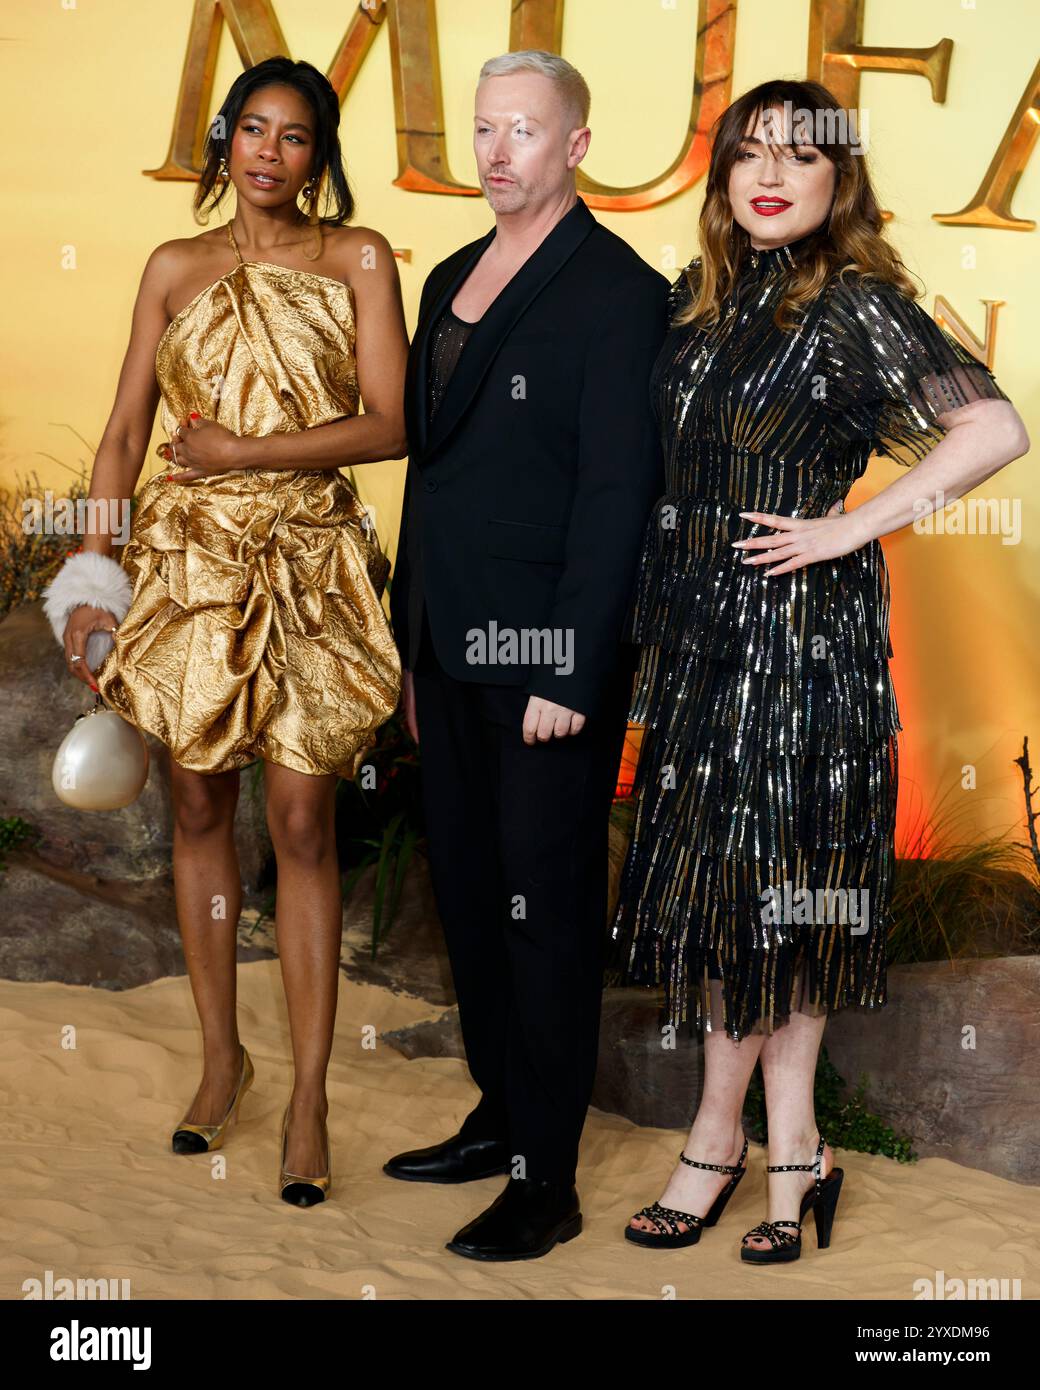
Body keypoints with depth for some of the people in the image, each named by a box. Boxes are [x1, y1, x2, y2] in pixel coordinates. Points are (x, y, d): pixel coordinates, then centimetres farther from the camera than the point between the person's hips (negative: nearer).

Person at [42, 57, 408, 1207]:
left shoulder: (358, 260, 3)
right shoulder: (175, 269, 10)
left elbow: (388, 425, -6)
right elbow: (124, 433, 9)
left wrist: (245, 451, -10)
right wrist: (90, 572, 1)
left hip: (308, 561, -2)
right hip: (186, 554, 3)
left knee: (302, 822, -5)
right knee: (199, 809, 8)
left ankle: (307, 1099, 3)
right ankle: (219, 1057, 23)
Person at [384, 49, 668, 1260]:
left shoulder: (617, 291, -11)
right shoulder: (452, 279, 14)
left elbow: (617, 494, -15)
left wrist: (572, 677, -18)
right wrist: (413, 639, 16)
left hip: (549, 658, -8)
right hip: (452, 650, 8)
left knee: (544, 910, 1)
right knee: (467, 891, 16)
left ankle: (547, 1183, 12)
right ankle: (499, 1119, 32)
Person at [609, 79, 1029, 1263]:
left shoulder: (855, 305, -8)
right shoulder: (694, 301, 12)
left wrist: (854, 525, -14)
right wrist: (647, 616, 13)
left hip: (800, 625, -7)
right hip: (695, 627, 7)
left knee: (757, 870, -1)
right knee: (716, 873, 7)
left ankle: (718, 1136, 15)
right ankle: (792, 1150, 17)